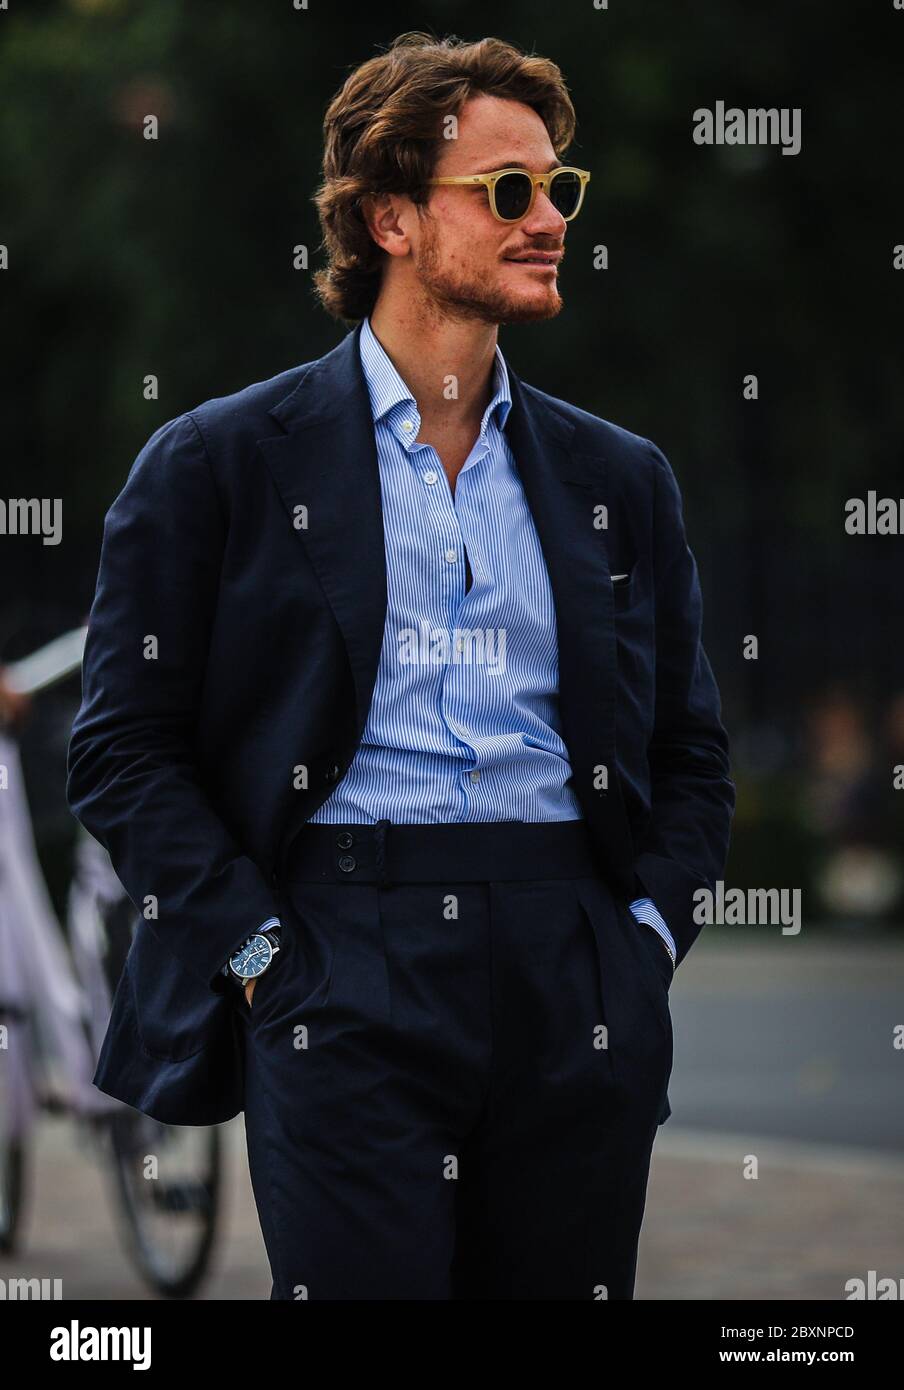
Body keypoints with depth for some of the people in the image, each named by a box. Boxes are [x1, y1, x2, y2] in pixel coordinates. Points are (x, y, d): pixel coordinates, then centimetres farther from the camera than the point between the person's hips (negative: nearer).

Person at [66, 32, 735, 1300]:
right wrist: (257, 950, -7)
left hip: (578, 1004, 4)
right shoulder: (219, 465, 4)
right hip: (345, 989, -3)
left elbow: (692, 755, 20)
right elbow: (124, 749, 2)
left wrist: (647, 934, 5)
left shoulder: (620, 480, 16)